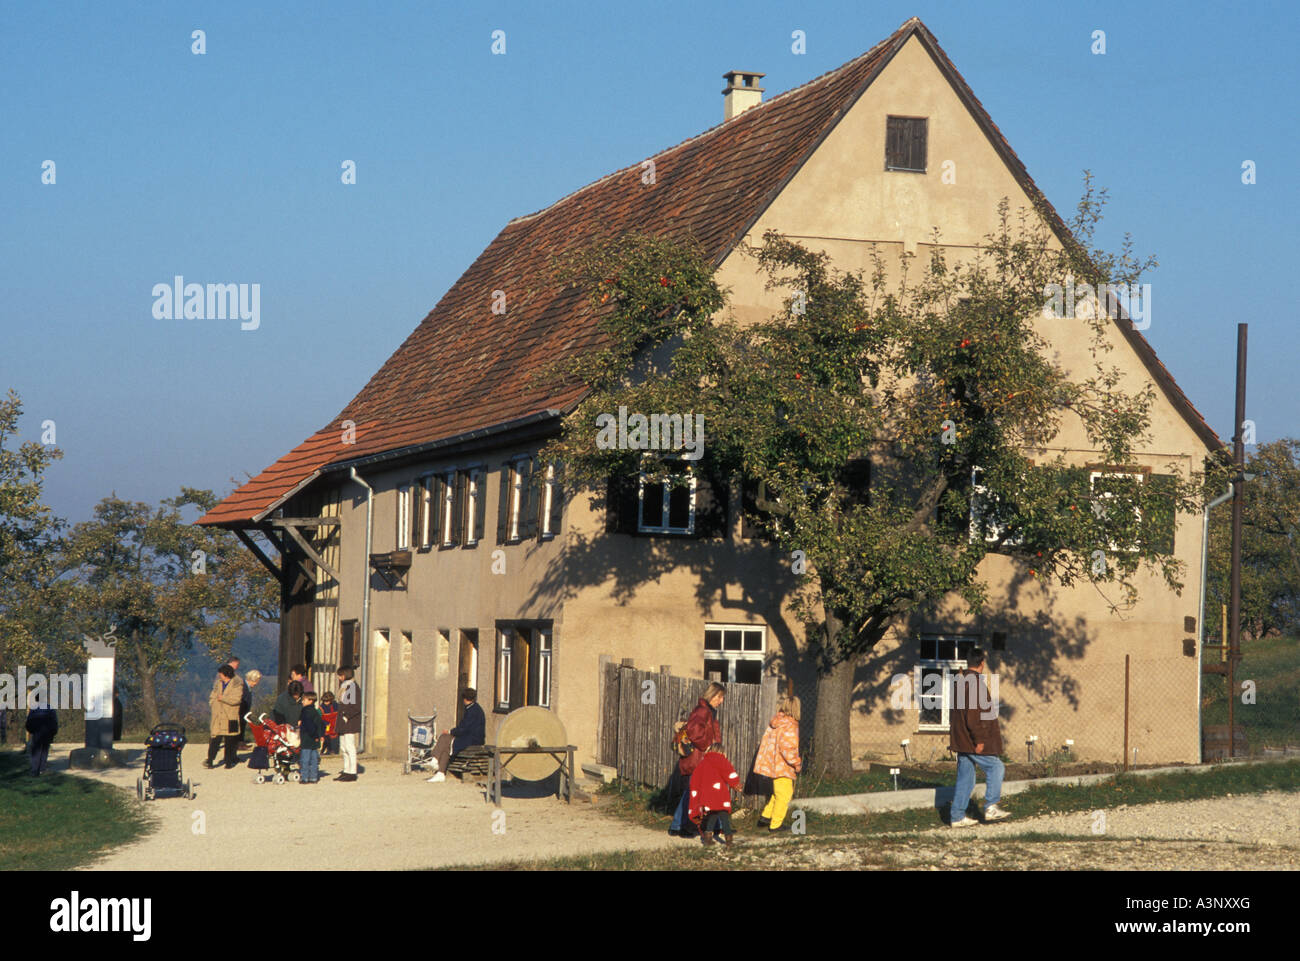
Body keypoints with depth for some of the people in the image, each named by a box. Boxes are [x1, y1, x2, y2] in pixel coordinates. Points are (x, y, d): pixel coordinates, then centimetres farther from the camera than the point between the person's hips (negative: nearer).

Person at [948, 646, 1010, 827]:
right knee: (995, 768, 1)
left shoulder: (960, 682, 13)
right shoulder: (975, 683, -16)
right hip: (973, 741, -9)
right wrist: (979, 740, -19)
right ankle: (991, 807, -3)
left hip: (961, 741, 9)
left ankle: (957, 816, 10)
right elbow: (973, 714, -22)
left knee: (965, 778, 10)